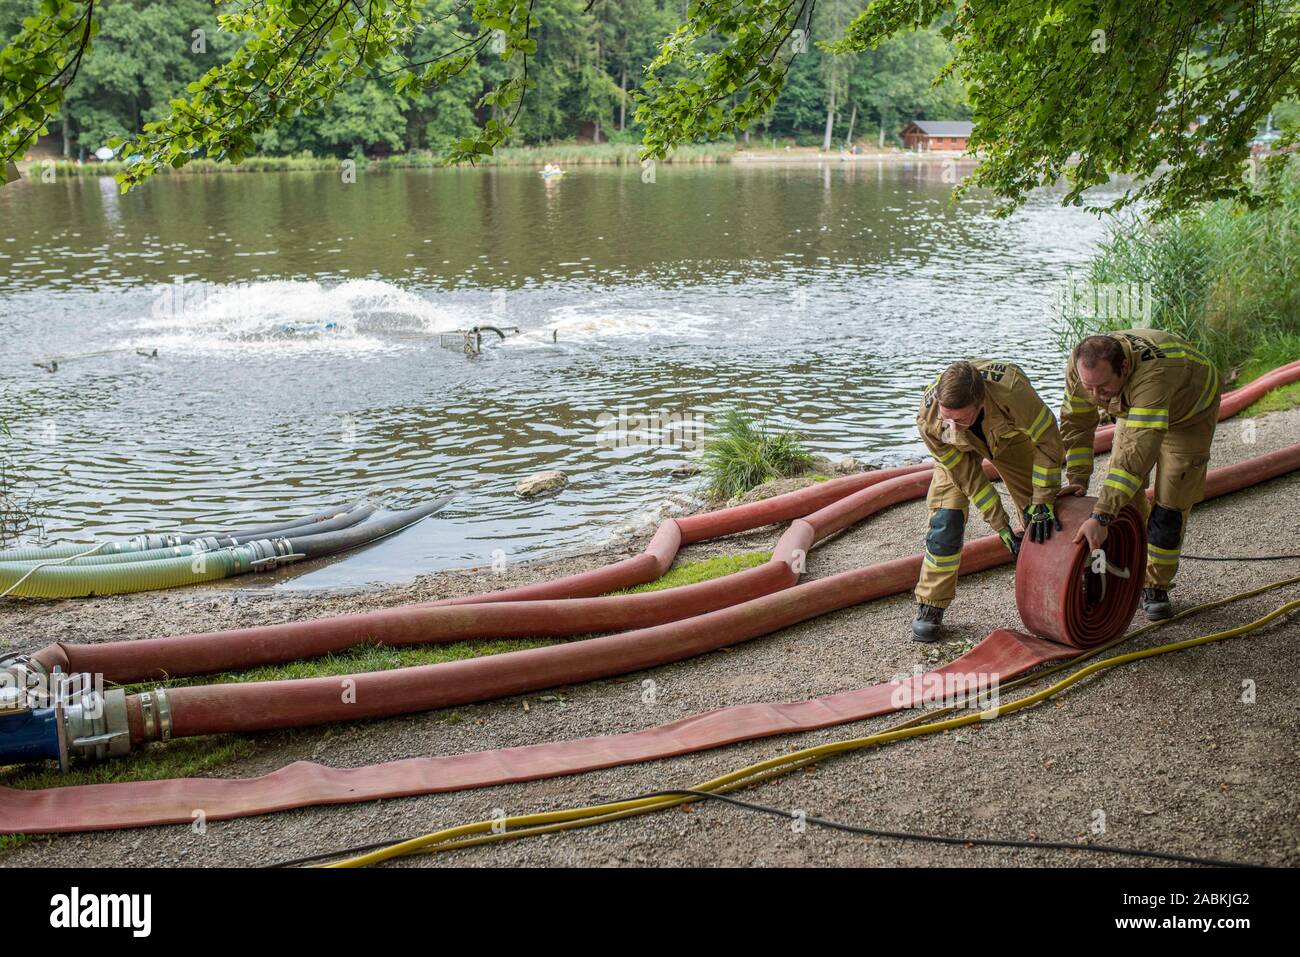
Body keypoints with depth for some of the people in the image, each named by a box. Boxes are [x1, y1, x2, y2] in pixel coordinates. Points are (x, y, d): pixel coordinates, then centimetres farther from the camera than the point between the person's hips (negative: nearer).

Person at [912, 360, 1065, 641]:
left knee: (1042, 520, -2)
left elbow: (1048, 441, -31)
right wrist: (1002, 529, -26)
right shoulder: (929, 420, -39)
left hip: (1010, 434, 0)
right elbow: (967, 478, -27)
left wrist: (1043, 503, -27)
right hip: (958, 451, 0)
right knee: (946, 519, -14)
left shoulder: (1011, 388, -48)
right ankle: (930, 607, -4)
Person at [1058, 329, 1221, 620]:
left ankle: (1156, 586, 6)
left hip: (1189, 411, -5)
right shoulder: (1080, 365, -31)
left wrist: (1101, 517, -63)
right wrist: (1077, 478, -23)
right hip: (1134, 409, 5)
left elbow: (1139, 451, -57)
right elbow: (1075, 422, -15)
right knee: (1125, 496, 0)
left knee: (1170, 502, -9)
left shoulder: (1152, 375, -50)